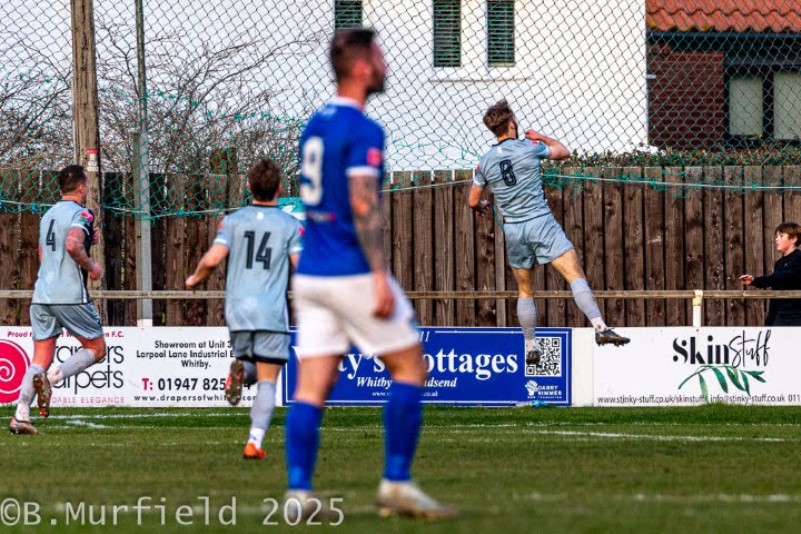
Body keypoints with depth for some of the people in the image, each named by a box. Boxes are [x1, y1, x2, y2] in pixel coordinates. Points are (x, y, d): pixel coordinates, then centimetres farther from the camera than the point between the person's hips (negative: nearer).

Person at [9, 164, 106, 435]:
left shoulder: (48, 215, 19)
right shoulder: (81, 214, -5)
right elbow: (72, 245, -24)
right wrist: (91, 266, -7)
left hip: (41, 295, 7)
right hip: (71, 295, -7)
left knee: (41, 359, 6)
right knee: (96, 349, 8)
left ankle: (21, 414, -10)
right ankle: (52, 378, -15)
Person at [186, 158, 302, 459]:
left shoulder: (233, 221, 5)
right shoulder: (290, 225, 1)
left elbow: (212, 259, -7)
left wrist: (195, 279, 12)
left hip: (238, 311, 2)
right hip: (273, 313, -2)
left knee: (250, 366, 23)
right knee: (267, 381, 0)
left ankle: (240, 370, -14)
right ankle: (255, 442, -16)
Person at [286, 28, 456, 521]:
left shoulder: (315, 125, 14)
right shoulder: (364, 131, -12)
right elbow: (363, 206, -20)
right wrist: (380, 276, -21)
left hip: (310, 272, 8)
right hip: (353, 272, -8)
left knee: (312, 387, 3)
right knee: (411, 368, 3)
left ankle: (298, 494, -5)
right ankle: (396, 484, 0)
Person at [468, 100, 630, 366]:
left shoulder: (485, 163, 5)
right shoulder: (529, 147, -4)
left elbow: (473, 201, 14)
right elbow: (563, 152, 13)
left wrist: (482, 206, 37)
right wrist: (540, 136, 28)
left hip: (513, 231, 4)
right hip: (541, 223, -4)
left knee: (525, 292, 16)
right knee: (576, 276, -11)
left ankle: (531, 347, 18)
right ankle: (600, 327, -26)